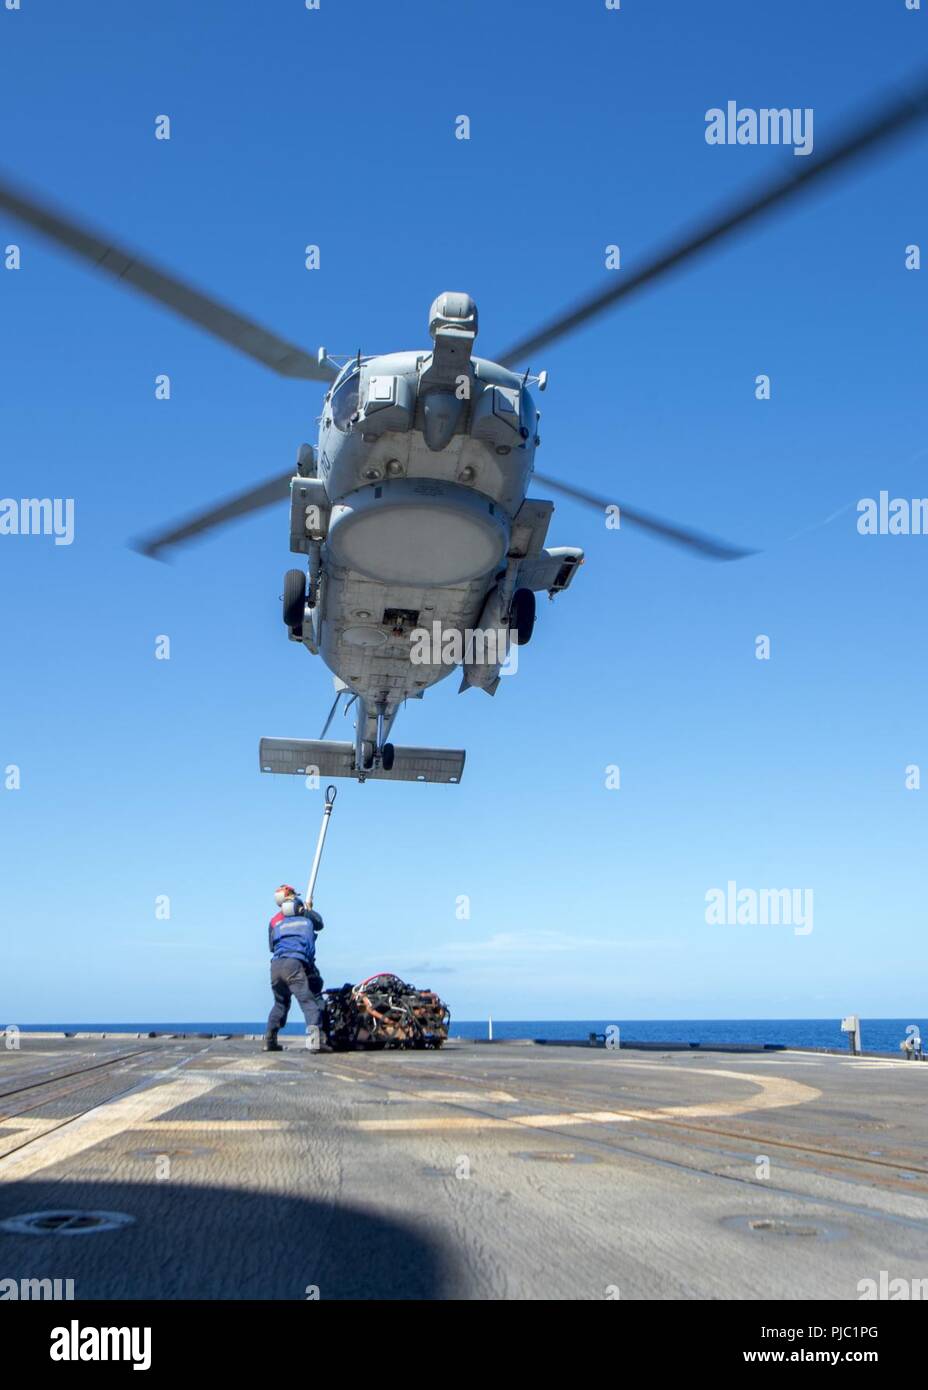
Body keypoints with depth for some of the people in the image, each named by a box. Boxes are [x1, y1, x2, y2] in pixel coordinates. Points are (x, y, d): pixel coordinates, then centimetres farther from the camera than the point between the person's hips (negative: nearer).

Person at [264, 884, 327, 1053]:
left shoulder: (274, 920, 19)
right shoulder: (306, 914, 15)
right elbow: (319, 924, 34)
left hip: (276, 965, 4)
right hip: (295, 964, -4)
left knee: (281, 1002, 22)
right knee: (309, 1001, -10)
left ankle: (270, 1041, 21)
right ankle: (314, 1039, -28)